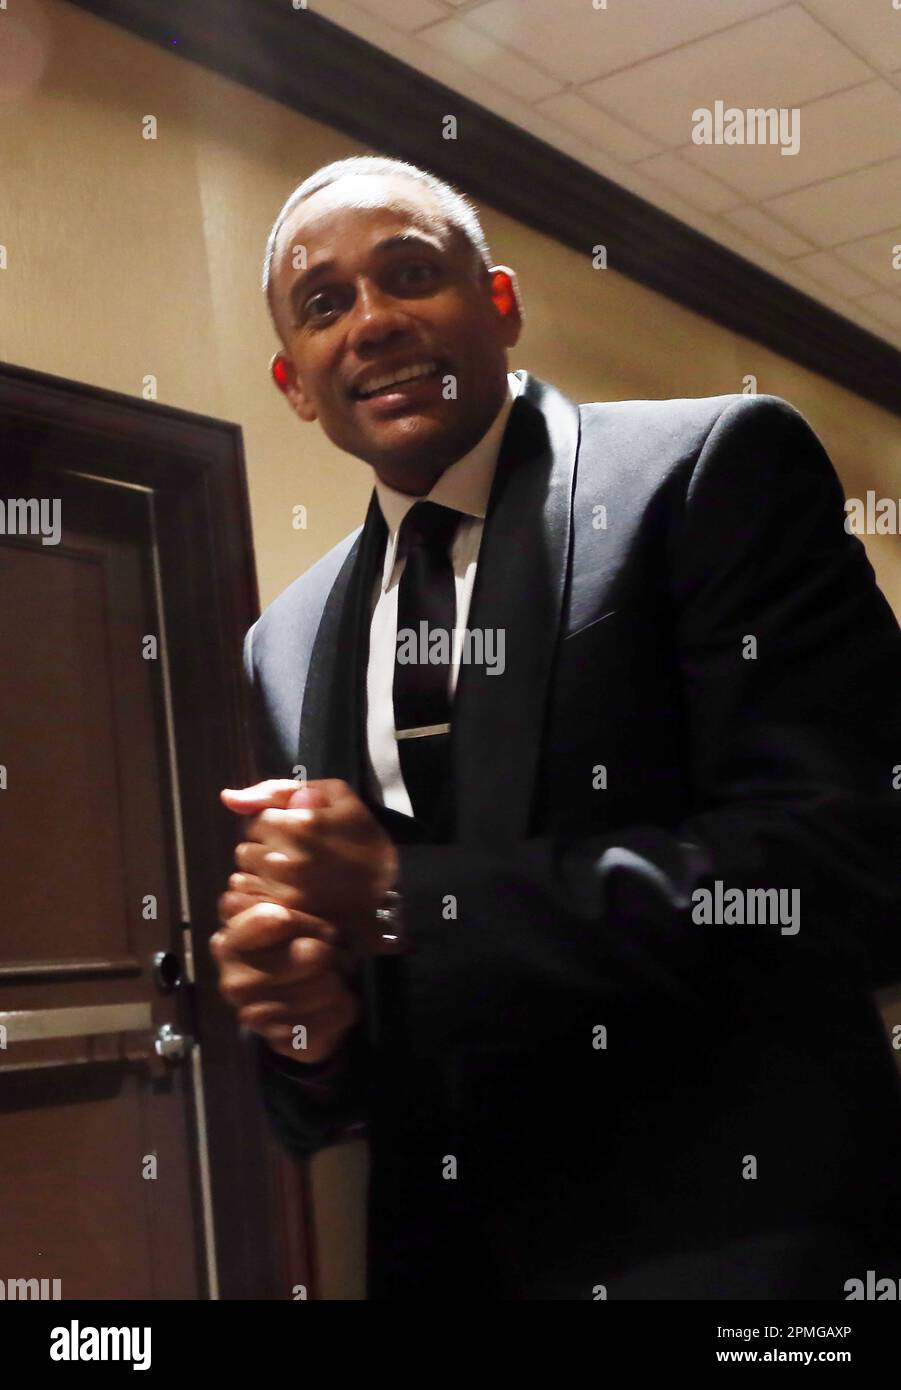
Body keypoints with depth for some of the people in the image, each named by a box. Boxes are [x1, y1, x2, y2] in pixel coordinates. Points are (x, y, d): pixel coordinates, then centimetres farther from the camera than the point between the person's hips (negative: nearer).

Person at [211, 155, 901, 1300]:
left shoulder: (714, 467, -9)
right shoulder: (285, 646, 9)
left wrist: (406, 899, -20)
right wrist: (300, 1021, -11)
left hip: (731, 1238, -5)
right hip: (442, 1247, 6)